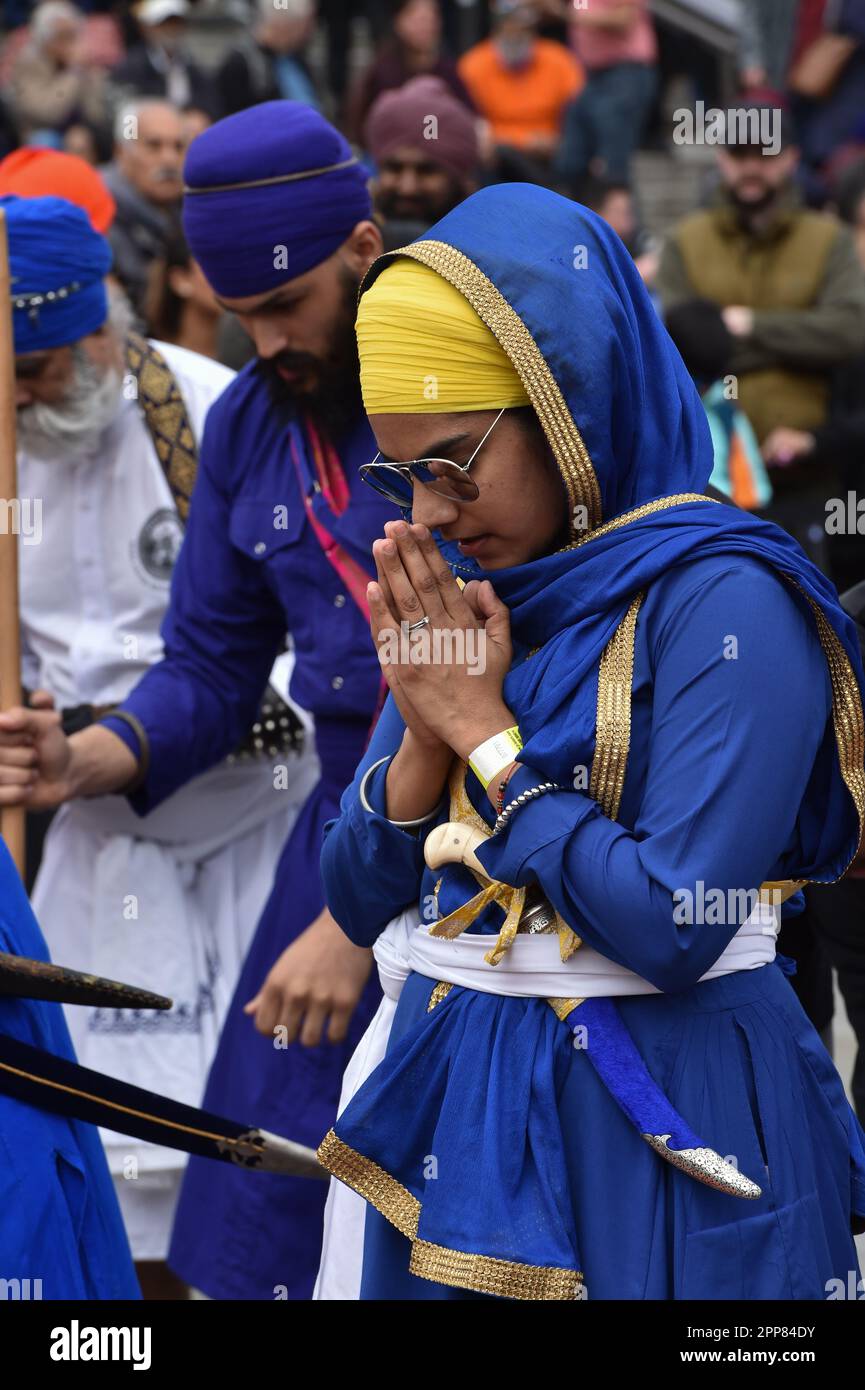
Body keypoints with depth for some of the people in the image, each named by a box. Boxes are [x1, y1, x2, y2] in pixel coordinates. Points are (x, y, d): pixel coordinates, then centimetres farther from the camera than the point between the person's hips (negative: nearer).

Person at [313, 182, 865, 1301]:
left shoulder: (720, 602, -15)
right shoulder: (450, 597, 7)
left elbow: (675, 928, -25)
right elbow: (360, 906, 8)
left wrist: (483, 733, -15)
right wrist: (425, 732, -10)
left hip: (654, 1124, -6)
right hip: (443, 1108, 7)